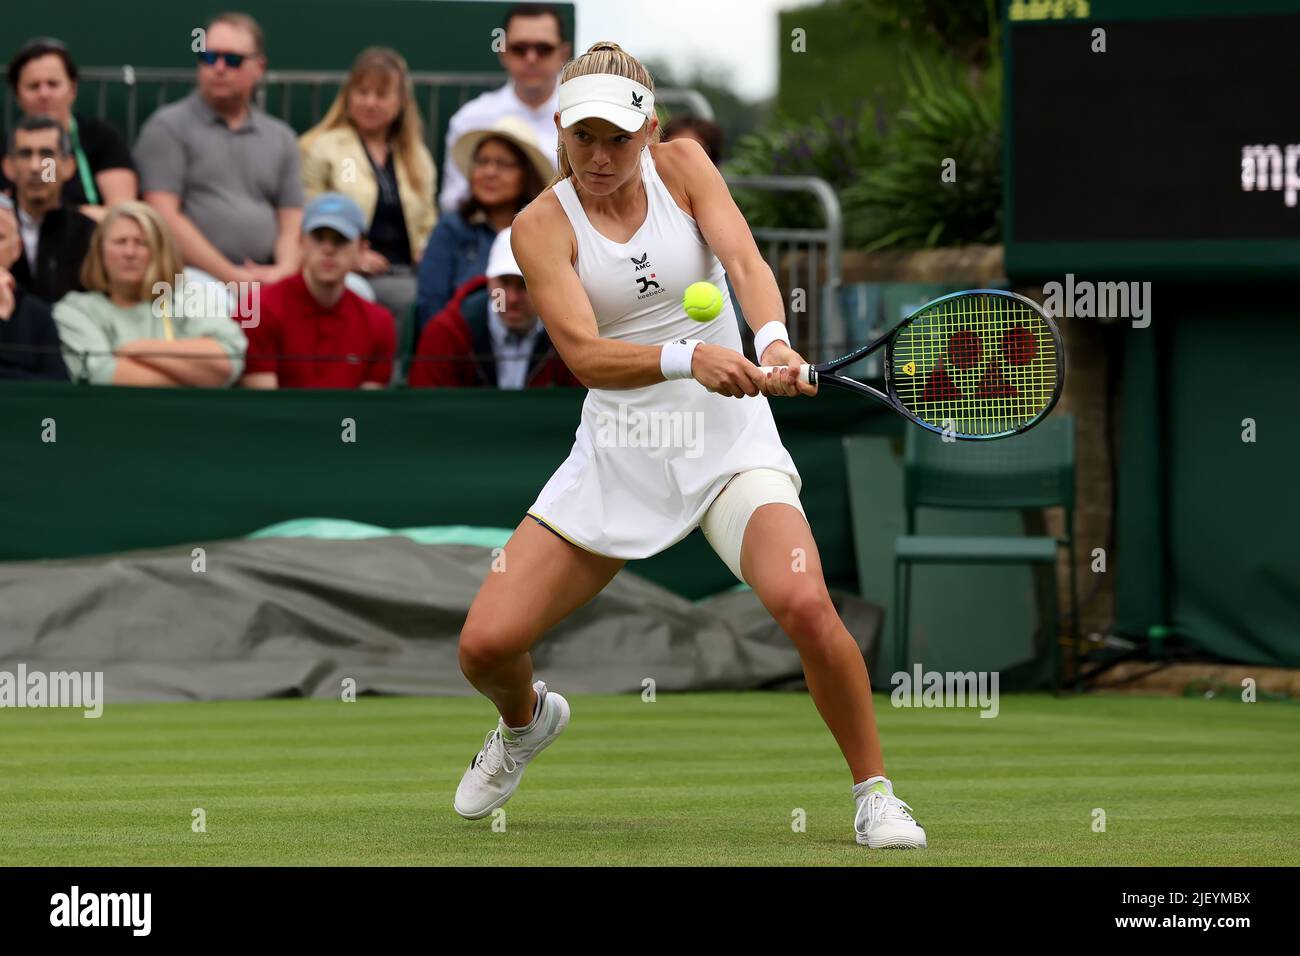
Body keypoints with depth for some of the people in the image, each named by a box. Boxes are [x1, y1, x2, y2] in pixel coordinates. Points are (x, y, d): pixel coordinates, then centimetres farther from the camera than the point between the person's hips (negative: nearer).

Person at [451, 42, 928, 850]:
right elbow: (584, 354, -20)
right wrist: (687, 359, -39)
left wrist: (774, 342, -37)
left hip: (728, 438, -1)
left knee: (803, 602, -28)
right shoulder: (543, 225, -7)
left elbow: (746, 261, -15)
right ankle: (528, 721, 33)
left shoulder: (682, 166, -2)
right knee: (486, 645, -6)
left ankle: (875, 792, -8)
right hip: (618, 449, 1)